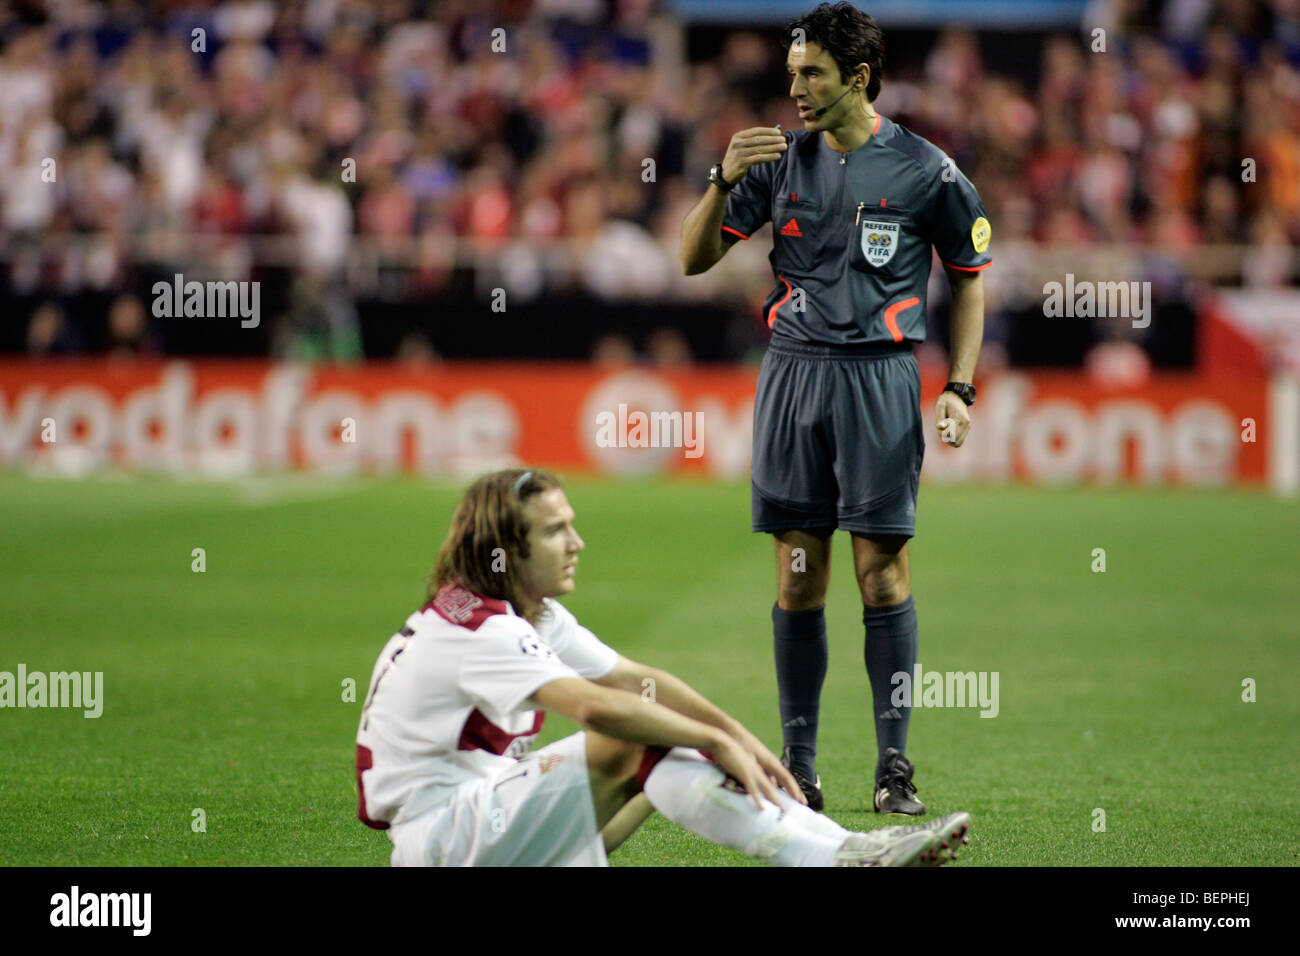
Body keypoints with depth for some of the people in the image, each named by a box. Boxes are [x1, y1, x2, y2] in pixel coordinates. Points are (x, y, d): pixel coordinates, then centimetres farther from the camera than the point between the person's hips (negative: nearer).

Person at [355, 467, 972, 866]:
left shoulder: (534, 616, 11)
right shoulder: (479, 630, -21)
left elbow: (633, 677, 7)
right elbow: (595, 706, -33)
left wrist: (738, 737, -4)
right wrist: (719, 742, -28)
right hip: (439, 840, -10)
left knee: (666, 753, 0)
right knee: (639, 738, -22)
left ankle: (849, 848, -8)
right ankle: (838, 859, -25)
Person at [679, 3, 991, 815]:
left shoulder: (924, 169, -1)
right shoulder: (780, 160, 8)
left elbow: (971, 277, 7)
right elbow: (695, 260, 8)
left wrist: (961, 388, -2)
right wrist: (723, 182, -9)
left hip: (880, 376, -3)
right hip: (793, 374, 3)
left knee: (882, 567, -6)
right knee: (799, 576, 3)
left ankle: (895, 763, 0)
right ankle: (799, 768, 7)